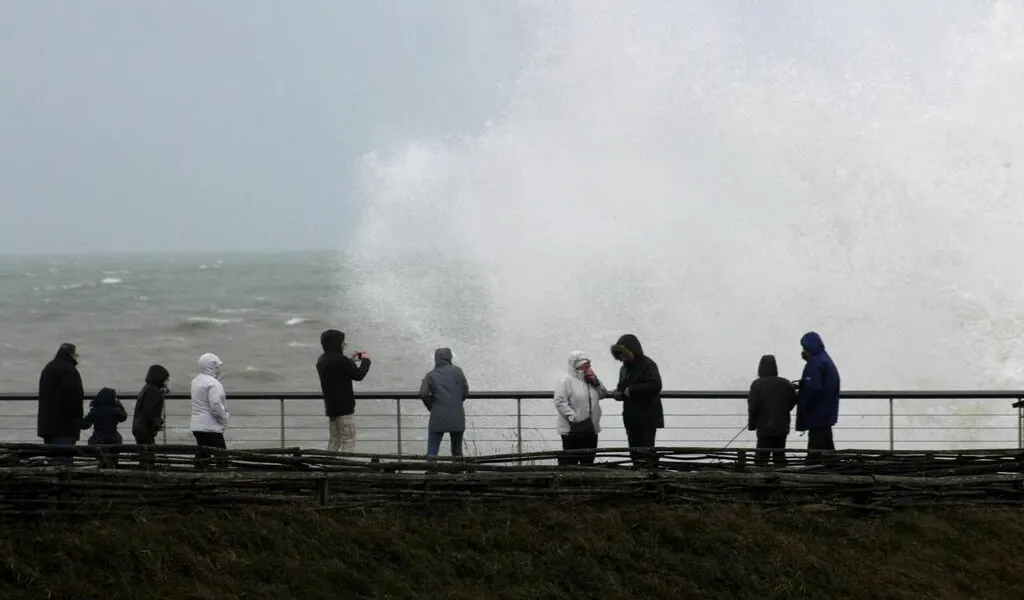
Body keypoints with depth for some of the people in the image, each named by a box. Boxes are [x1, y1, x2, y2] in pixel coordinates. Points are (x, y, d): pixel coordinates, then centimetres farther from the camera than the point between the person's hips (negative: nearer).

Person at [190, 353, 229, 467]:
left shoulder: (196, 381, 12)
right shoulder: (213, 383, -16)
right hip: (211, 427, -9)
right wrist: (224, 419, -8)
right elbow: (216, 405, -23)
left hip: (196, 426, 9)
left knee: (201, 457, 10)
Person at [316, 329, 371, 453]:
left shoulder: (322, 360, 7)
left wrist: (351, 361, 17)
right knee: (348, 442, -3)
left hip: (331, 406, 9)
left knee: (334, 441, 17)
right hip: (344, 407, -9)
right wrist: (365, 360, 1)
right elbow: (358, 375, -15)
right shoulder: (340, 359, -21)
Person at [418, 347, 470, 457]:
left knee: (432, 452, -1)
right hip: (457, 417, 1)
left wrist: (431, 407, 6)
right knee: (457, 452, 12)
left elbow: (423, 394, -10)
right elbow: (466, 392, 2)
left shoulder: (430, 375, 3)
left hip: (438, 417, -1)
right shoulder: (457, 371, 4)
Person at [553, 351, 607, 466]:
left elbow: (603, 394, 15)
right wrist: (573, 417, -22)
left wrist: (596, 382, -1)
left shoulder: (589, 379, 13)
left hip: (590, 428, 7)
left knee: (588, 459, 14)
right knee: (570, 460, -4)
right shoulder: (568, 380, -9)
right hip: (572, 429, -7)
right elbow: (560, 402, -16)